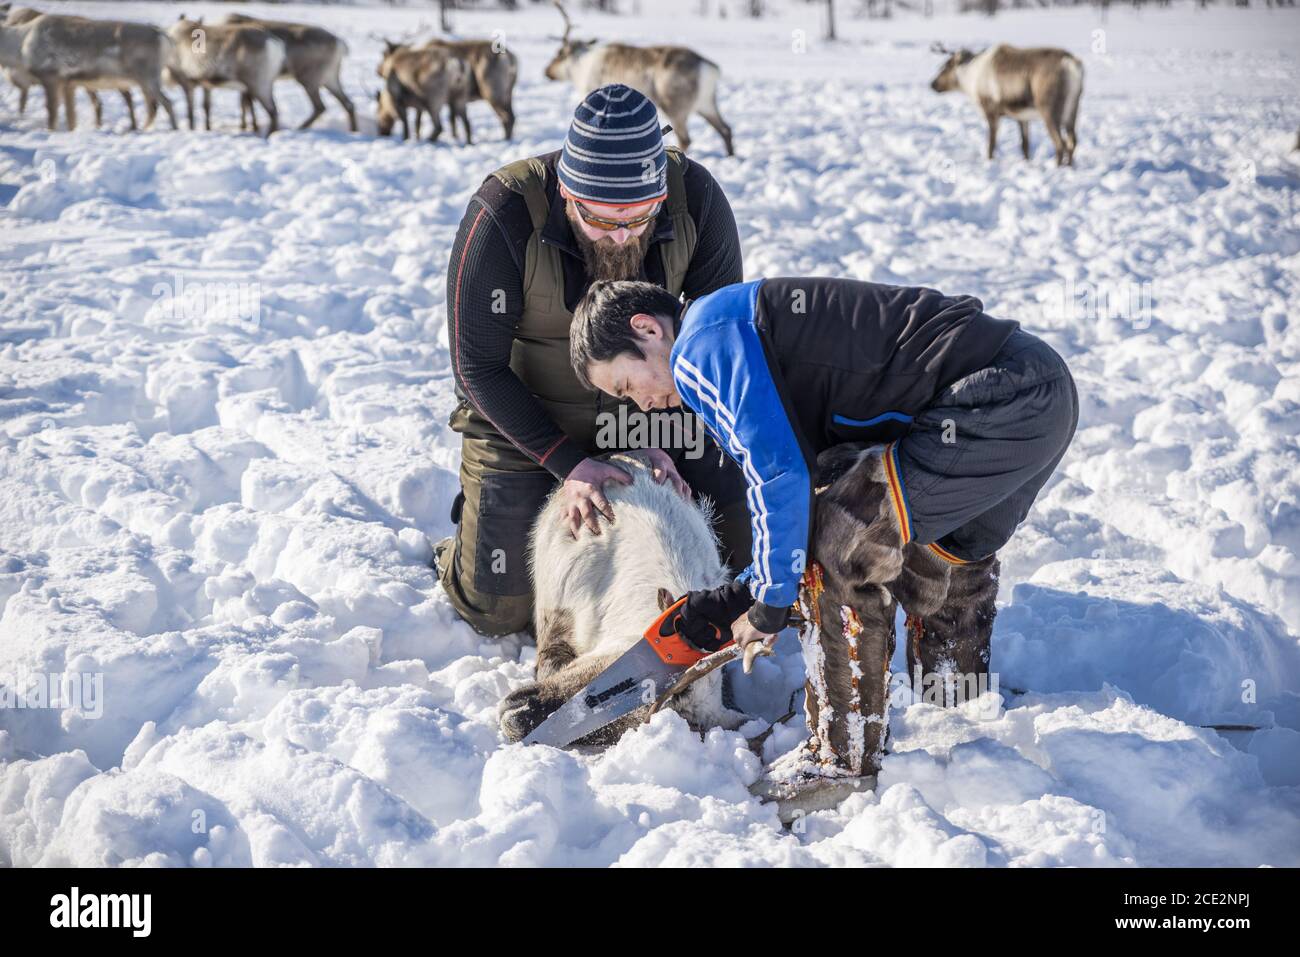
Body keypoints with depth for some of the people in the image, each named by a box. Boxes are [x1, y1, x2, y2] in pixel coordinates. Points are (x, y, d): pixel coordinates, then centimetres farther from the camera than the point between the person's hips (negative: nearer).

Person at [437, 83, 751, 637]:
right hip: (522, 419, -3)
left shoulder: (696, 199, -21)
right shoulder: (503, 216, -30)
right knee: (497, 611, -4)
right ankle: (468, 529, 29)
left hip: (645, 408, 3)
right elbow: (478, 369, -21)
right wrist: (568, 464, -26)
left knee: (745, 540, -4)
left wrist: (672, 440, -17)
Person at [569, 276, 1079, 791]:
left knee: (837, 545, -5)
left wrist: (770, 603, 0)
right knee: (940, 551, 32)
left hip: (996, 397, -11)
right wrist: (737, 597, 22)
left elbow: (782, 478, -13)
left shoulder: (702, 345, -6)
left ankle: (845, 766, 6)